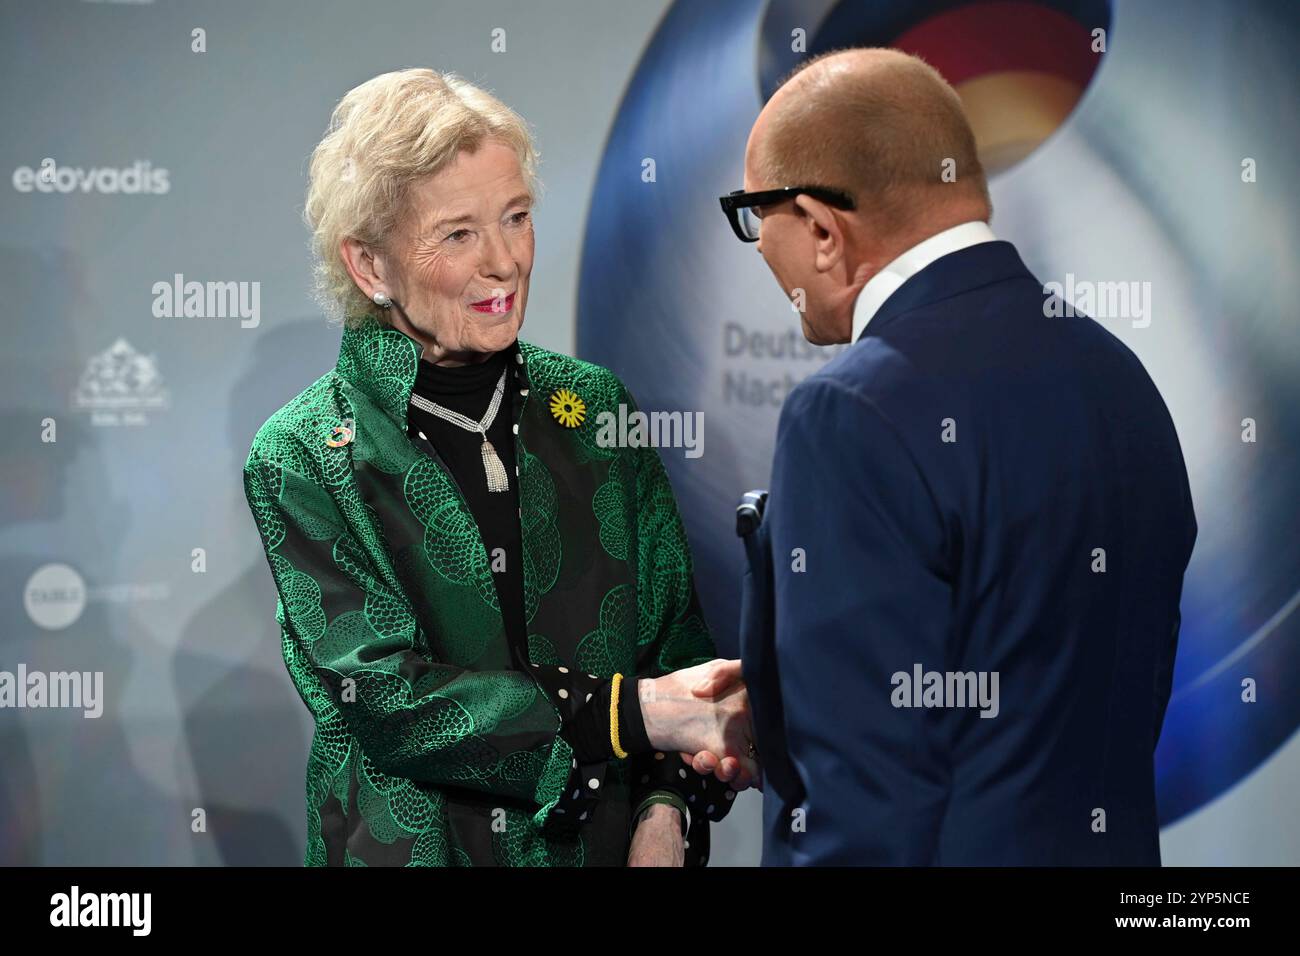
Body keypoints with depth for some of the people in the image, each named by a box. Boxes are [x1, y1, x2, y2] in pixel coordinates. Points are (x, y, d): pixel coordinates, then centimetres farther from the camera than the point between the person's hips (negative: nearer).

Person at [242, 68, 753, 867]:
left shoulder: (593, 405, 0)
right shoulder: (302, 460, -9)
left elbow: (676, 640, 1)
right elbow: (383, 695, -18)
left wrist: (666, 811, -17)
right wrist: (634, 711, -25)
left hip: (609, 839, 3)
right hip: (409, 841, -3)